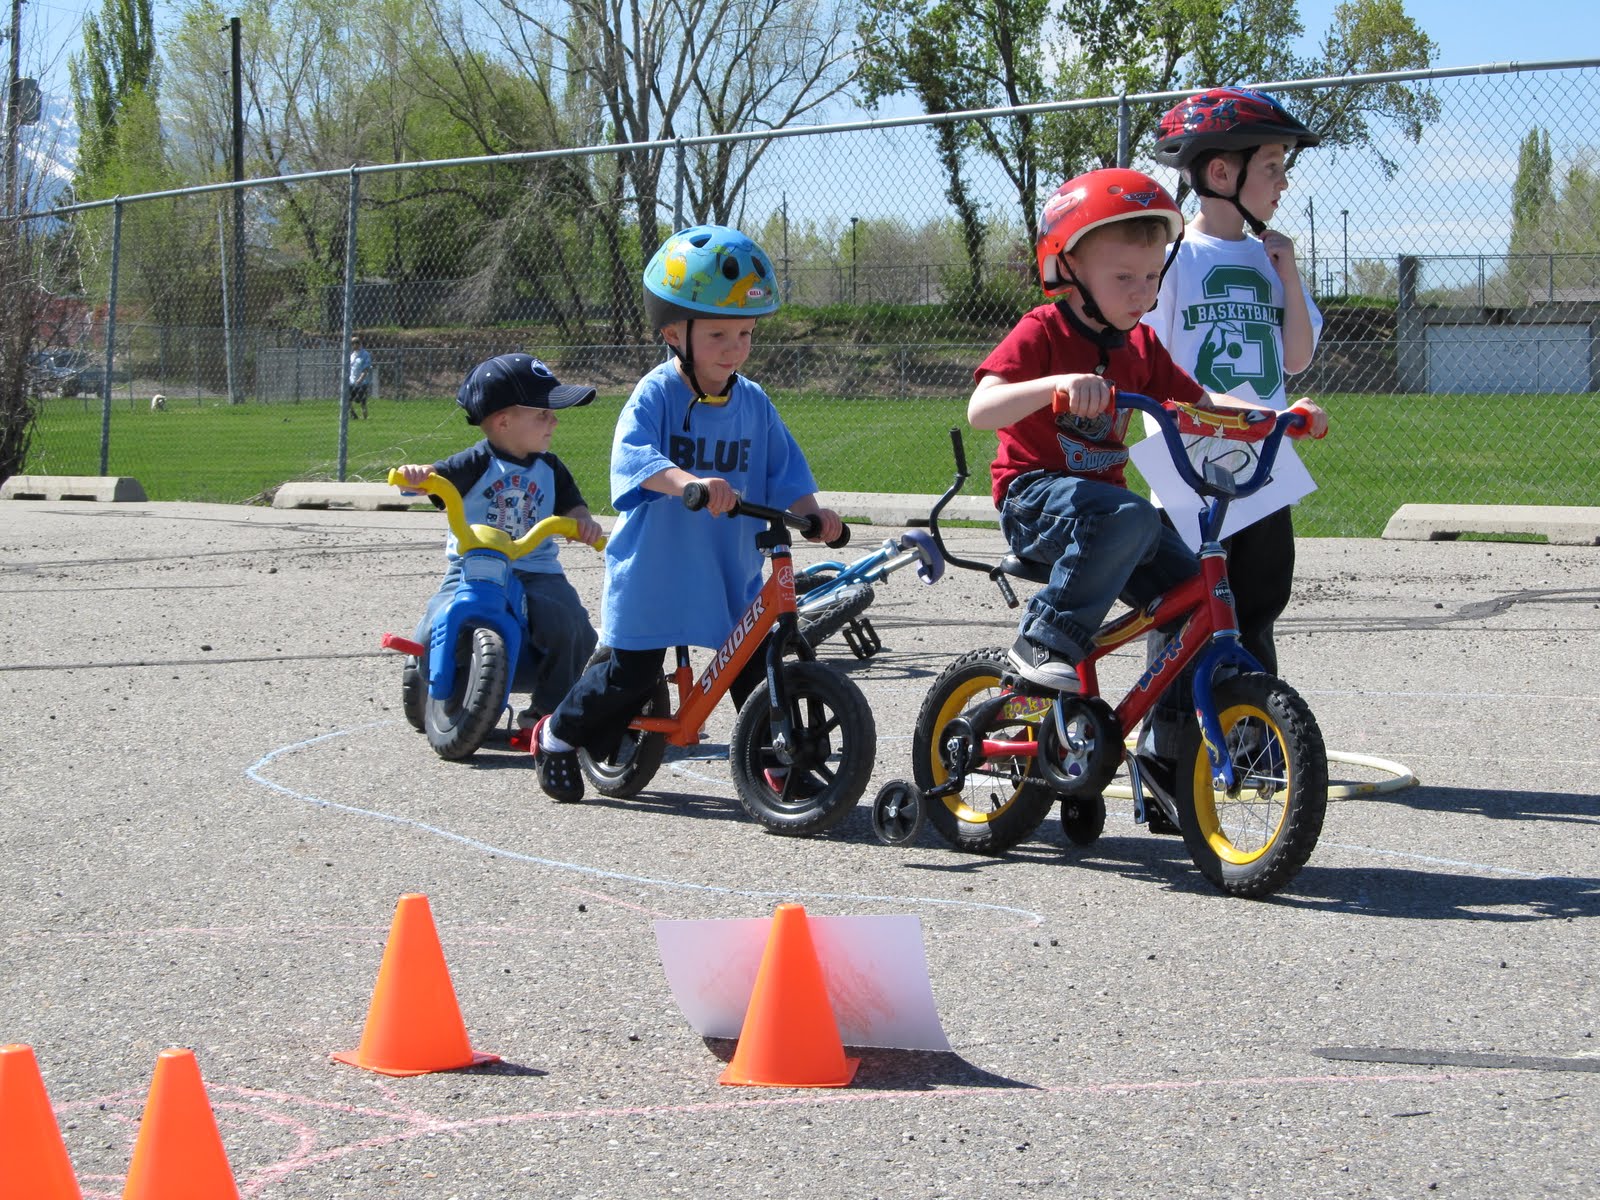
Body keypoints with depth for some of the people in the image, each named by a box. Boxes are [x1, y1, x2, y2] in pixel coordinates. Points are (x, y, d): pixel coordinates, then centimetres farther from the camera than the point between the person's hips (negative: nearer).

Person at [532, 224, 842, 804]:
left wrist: (811, 511, -17)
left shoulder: (754, 404, 3)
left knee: (758, 666, -1)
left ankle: (781, 760, 16)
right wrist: (687, 481, -47)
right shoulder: (657, 393, -12)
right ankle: (558, 734, 28)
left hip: (731, 576, 4)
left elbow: (785, 472, 4)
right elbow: (632, 456, -29)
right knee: (629, 673, 4)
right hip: (654, 572, -4)